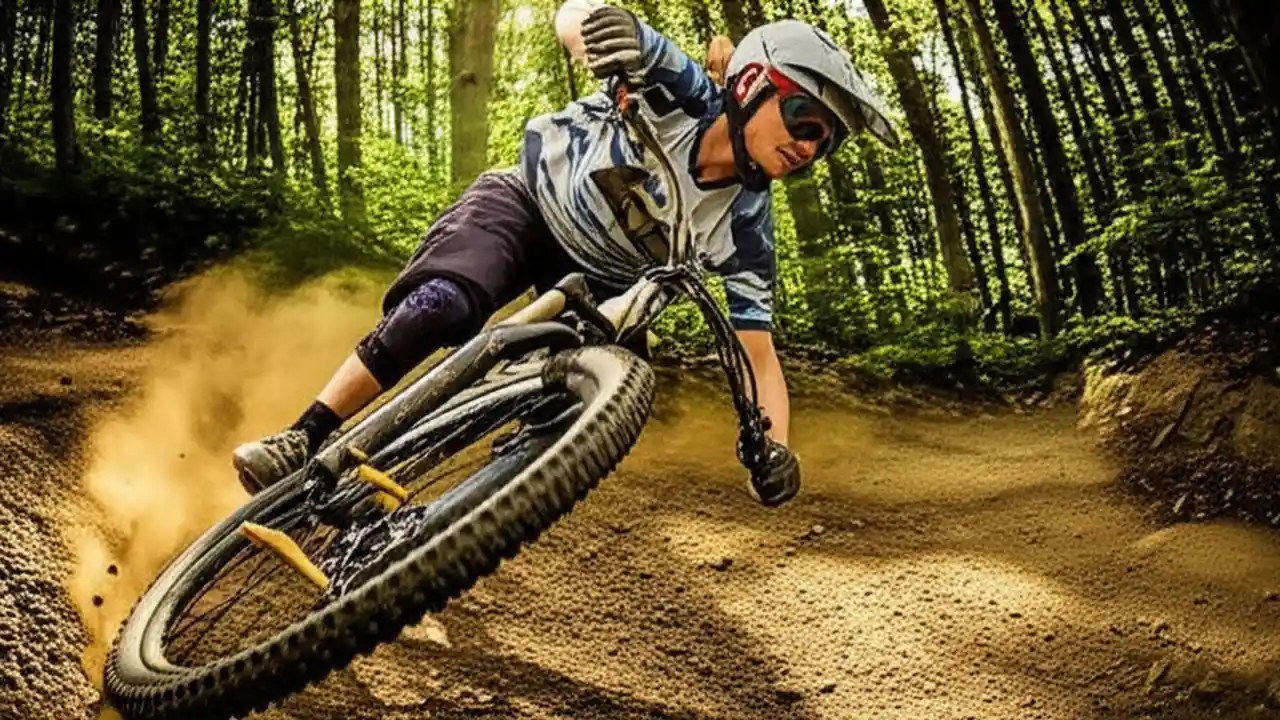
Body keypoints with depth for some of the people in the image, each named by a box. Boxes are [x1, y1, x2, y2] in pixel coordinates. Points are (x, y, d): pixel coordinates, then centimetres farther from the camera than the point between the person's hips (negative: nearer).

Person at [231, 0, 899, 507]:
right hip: (527, 201, -3)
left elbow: (758, 349, -19)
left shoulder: (745, 226, -20)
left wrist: (773, 444, -37)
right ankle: (303, 440, -18)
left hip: (596, 281, 3)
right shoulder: (682, 89, -25)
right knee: (441, 307, -29)